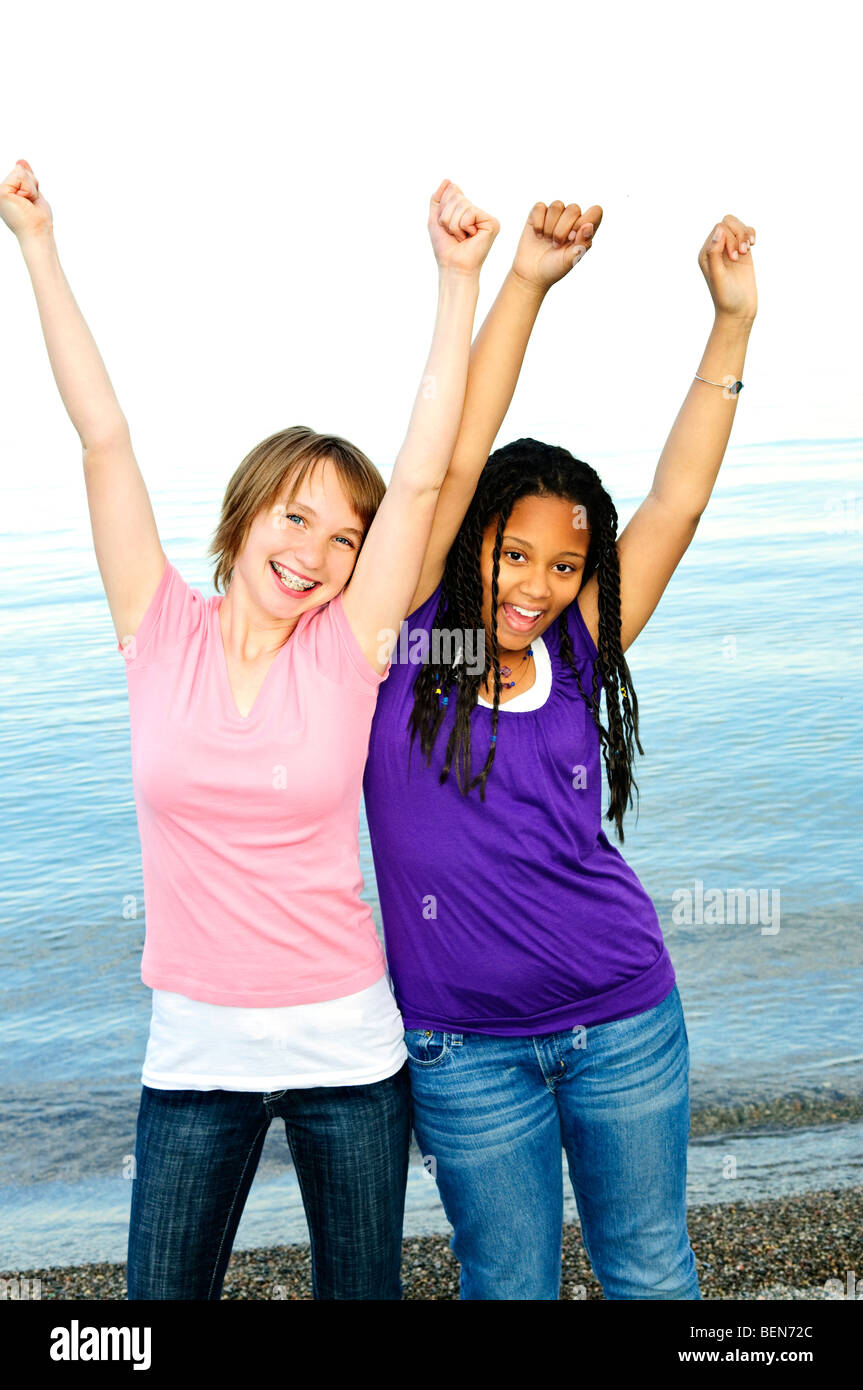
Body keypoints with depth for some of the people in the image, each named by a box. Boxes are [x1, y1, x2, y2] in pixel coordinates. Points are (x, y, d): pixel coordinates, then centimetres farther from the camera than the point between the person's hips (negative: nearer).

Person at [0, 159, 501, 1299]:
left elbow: (425, 473, -12)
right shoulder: (162, 636, -5)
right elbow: (103, 436, -7)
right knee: (162, 1291, 14)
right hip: (197, 1049, 1)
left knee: (362, 1290, 17)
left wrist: (460, 280, -15)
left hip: (346, 1044, 0)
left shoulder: (347, 649, -6)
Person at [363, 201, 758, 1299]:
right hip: (467, 1049, -2)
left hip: (624, 1020, 2)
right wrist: (523, 284, -20)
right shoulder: (405, 645, -7)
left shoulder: (578, 655, -1)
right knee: (509, 1285, 15)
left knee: (650, 1268, 18)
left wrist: (732, 320, -7)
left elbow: (676, 502, -5)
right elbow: (450, 464, -15)